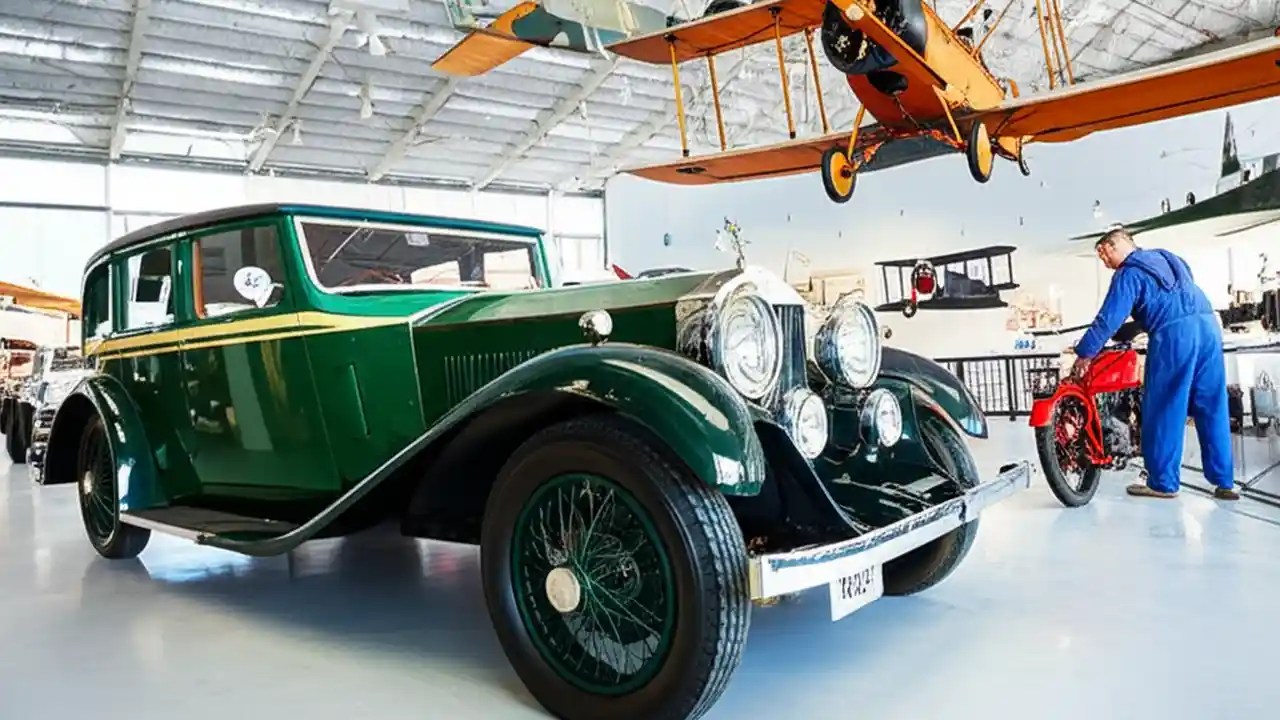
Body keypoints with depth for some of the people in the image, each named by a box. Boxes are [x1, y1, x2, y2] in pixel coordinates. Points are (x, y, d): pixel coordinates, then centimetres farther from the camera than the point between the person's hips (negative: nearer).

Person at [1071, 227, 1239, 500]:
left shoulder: (1129, 273, 1)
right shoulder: (1167, 257, 25)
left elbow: (1110, 318, -6)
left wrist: (1084, 353, -2)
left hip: (1174, 335, -7)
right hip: (1207, 326, 8)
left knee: (1164, 410, 0)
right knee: (1213, 408, 9)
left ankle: (1162, 482, 4)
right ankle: (1224, 482, 10)